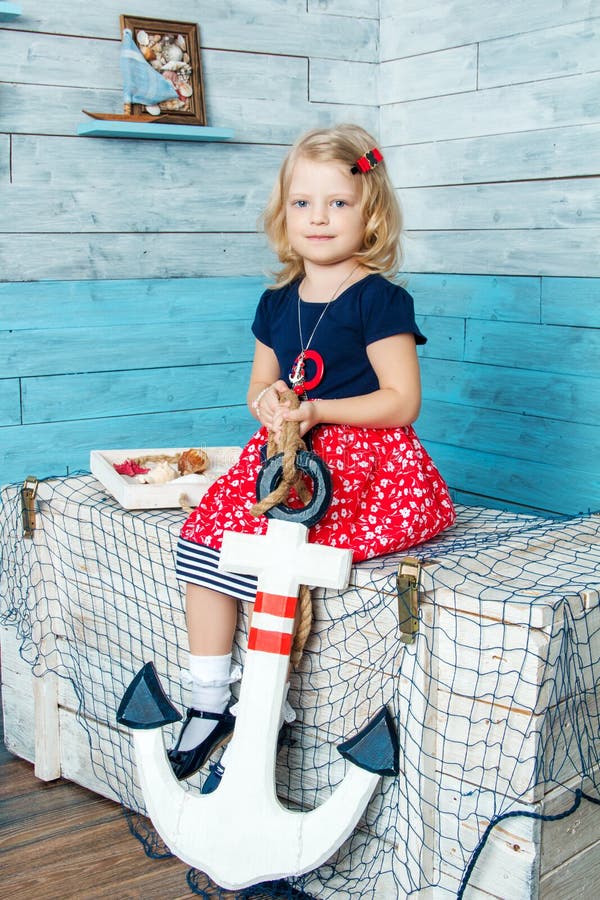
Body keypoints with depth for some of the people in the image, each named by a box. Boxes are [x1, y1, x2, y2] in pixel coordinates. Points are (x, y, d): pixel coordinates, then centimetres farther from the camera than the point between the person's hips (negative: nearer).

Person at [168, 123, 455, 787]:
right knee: (202, 535, -10)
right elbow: (260, 385, 21)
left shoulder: (379, 300, -8)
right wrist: (266, 401, -4)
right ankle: (209, 704, 2)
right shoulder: (277, 302, 12)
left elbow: (402, 401, -12)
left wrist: (315, 410, -20)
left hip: (366, 464, -7)